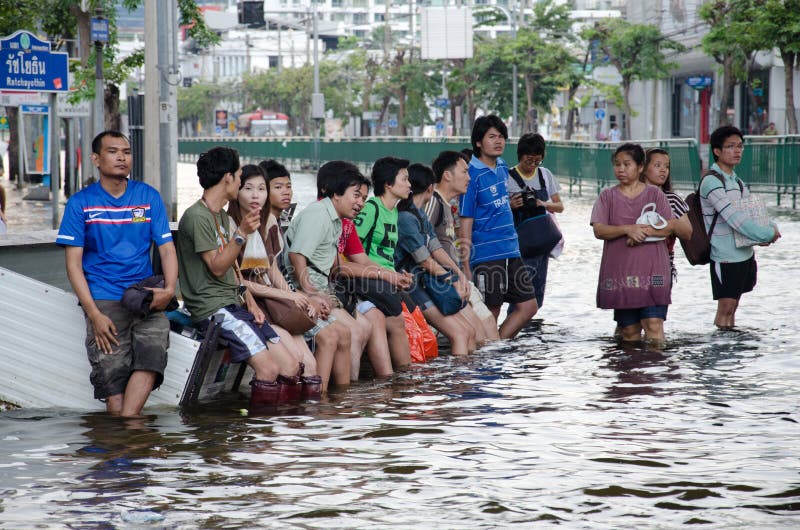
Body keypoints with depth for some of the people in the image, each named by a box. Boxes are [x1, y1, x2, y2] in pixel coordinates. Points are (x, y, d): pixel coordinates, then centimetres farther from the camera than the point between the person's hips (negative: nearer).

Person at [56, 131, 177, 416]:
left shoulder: (148, 197, 13)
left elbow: (167, 249, 11)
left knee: (152, 356, -26)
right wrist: (94, 314, -10)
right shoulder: (80, 203, 6)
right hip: (104, 301, -1)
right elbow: (73, 263, 2)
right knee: (112, 376, -17)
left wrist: (169, 289, -9)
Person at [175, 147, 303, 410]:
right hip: (212, 307, -9)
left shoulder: (223, 217, 21)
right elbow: (217, 267, -14)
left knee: (290, 367, -3)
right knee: (269, 369, -22)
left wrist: (250, 302, 7)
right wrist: (241, 233, -23)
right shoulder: (196, 216, -10)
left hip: (234, 305, 9)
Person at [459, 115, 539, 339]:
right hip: (486, 254, -8)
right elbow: (466, 222, -13)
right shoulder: (472, 174, -12)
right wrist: (466, 267, -15)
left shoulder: (502, 167, 10)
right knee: (489, 314, -1)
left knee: (528, 306, 7)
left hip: (511, 252, 8)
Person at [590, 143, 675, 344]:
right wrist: (628, 230, -16)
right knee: (629, 329, 3)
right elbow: (599, 230, -1)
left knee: (654, 323, -13)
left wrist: (644, 231, -15)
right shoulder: (607, 196, 9)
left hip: (652, 269, -1)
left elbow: (670, 227, 1)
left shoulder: (654, 194, 8)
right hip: (619, 272, 1)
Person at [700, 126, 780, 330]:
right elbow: (733, 217, -23)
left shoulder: (736, 180, 14)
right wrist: (767, 234, -21)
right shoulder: (711, 182, -15)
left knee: (732, 305, 12)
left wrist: (770, 229, -7)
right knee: (726, 306, -7)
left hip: (745, 253, 8)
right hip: (726, 256, -8)